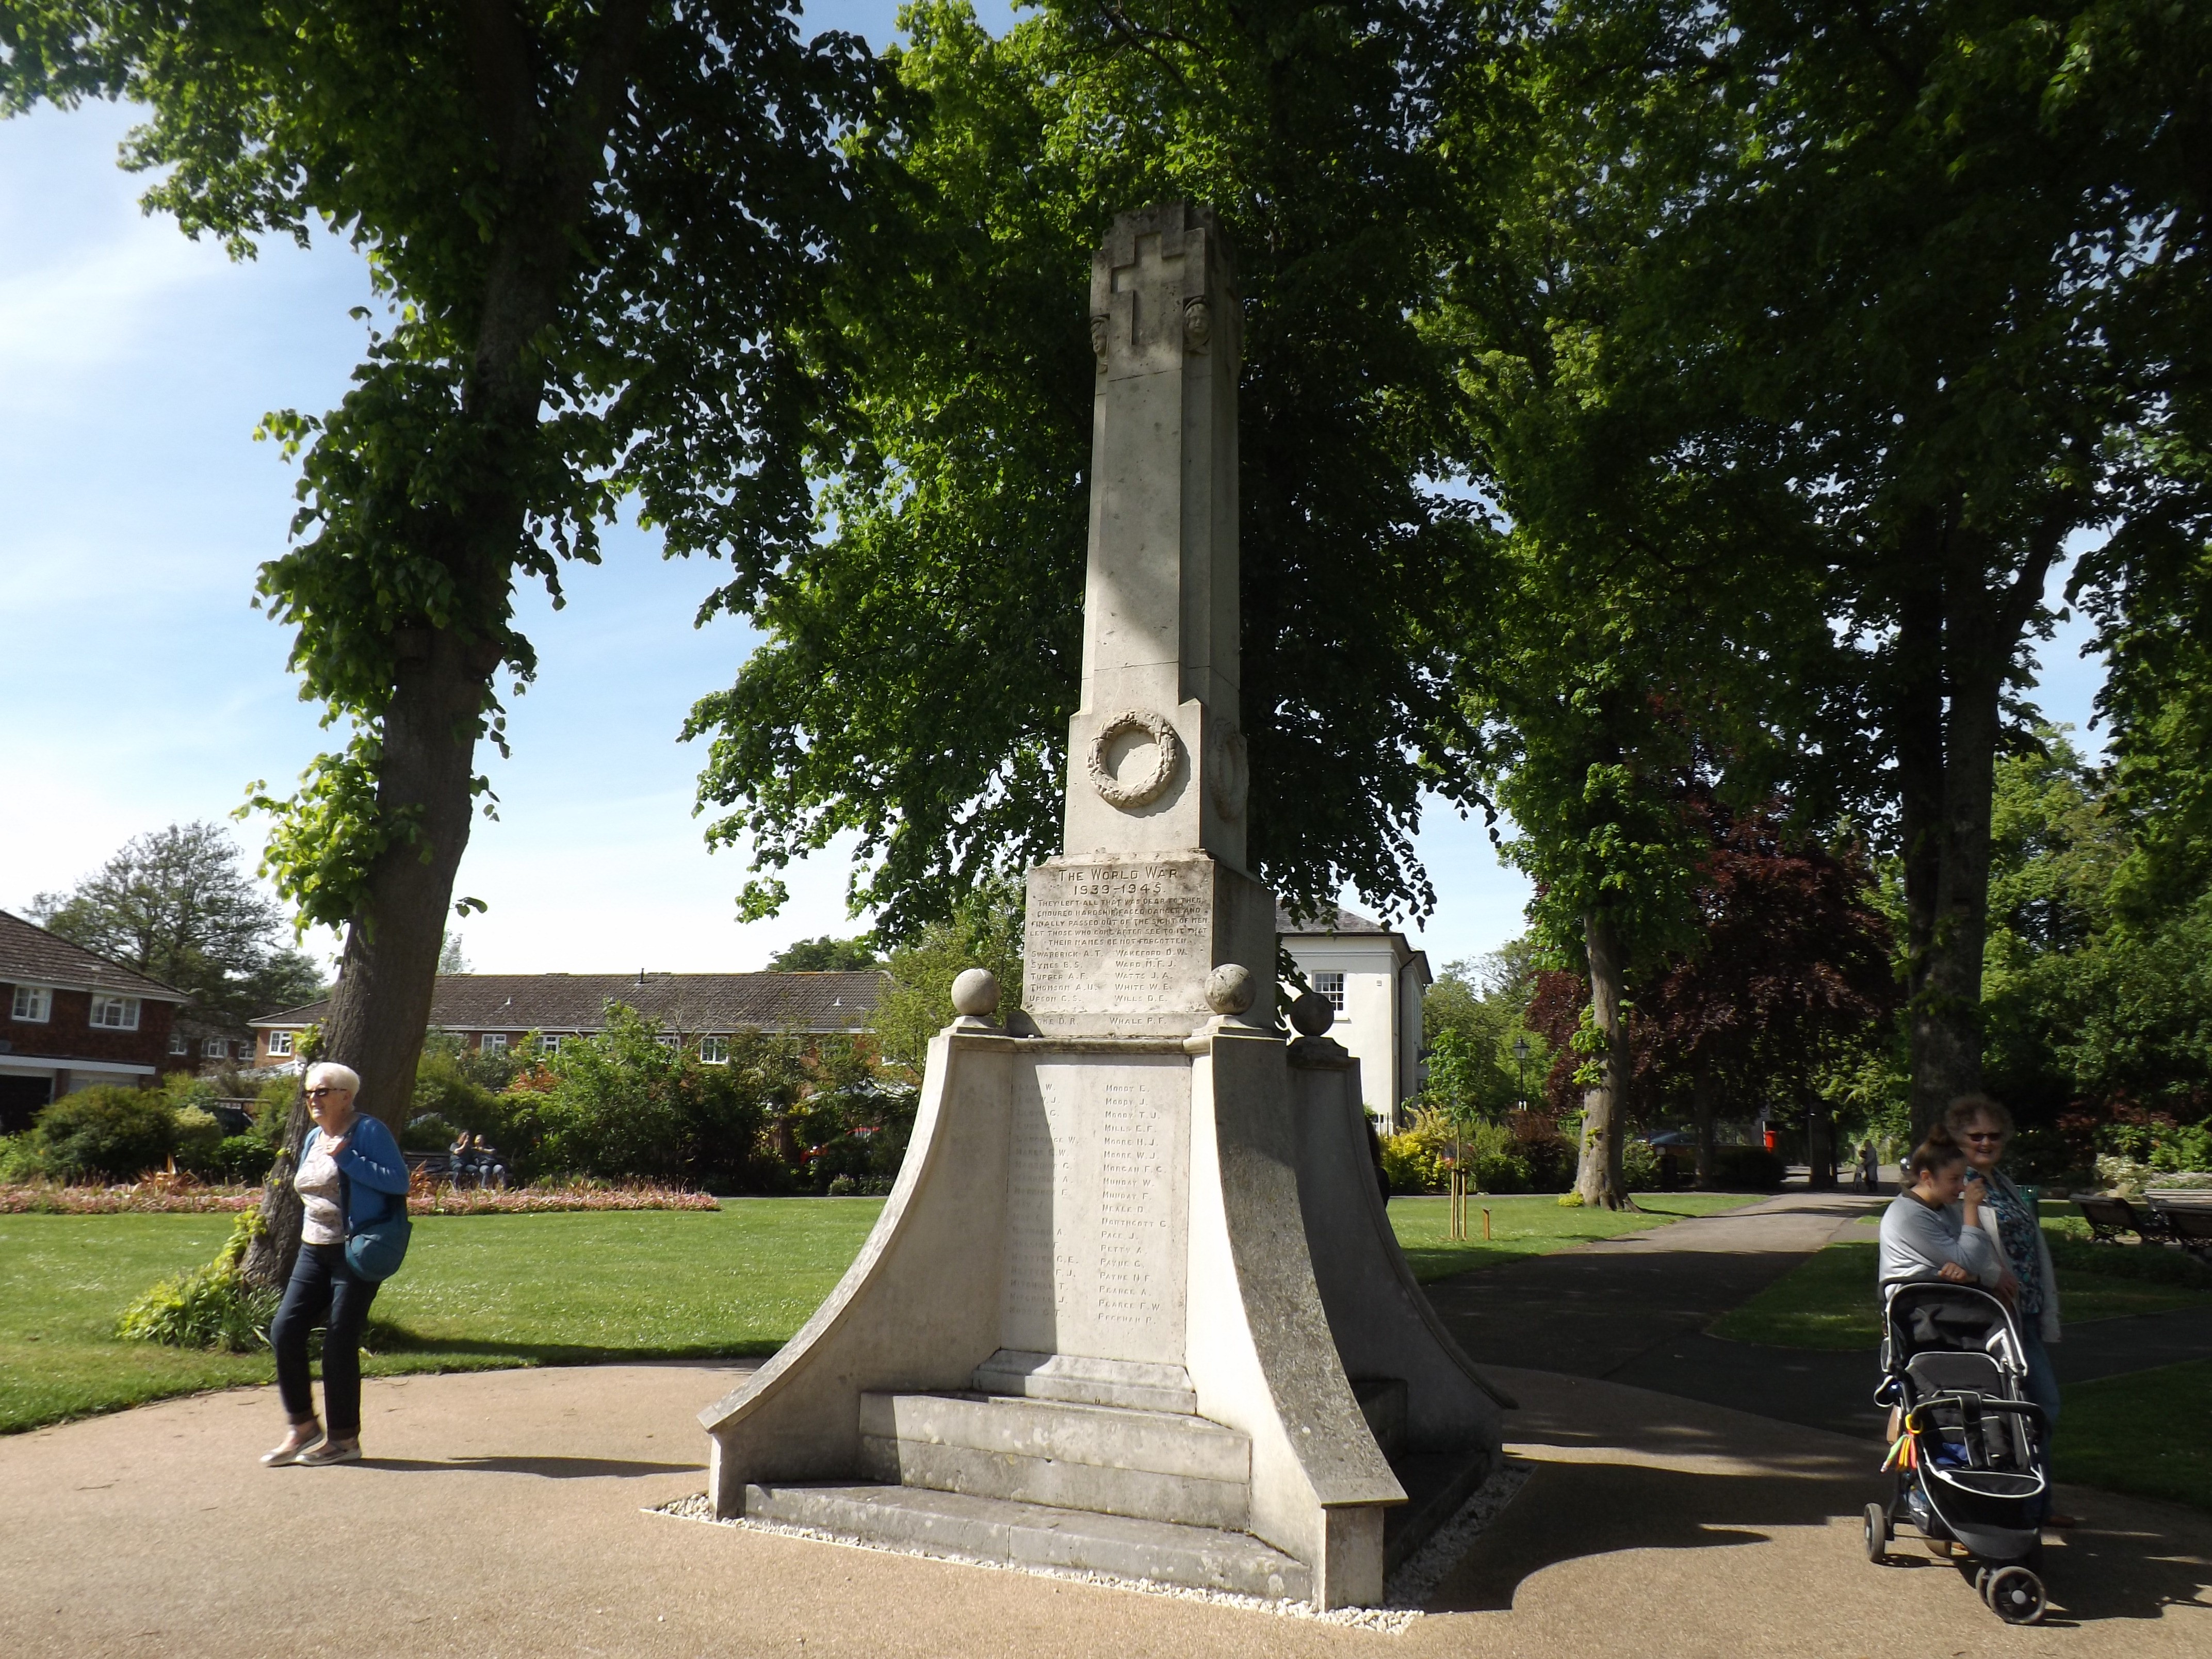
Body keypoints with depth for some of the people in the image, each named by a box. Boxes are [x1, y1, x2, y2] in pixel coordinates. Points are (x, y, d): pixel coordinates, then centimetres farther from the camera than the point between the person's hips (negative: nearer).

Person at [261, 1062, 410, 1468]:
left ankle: (344, 1439, 10)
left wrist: (346, 1158, -22)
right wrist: (307, 1236, 21)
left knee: (340, 1343, -3)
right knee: (285, 1330, -2)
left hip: (356, 1253, -8)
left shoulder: (369, 1132, -11)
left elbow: (399, 1182, -20)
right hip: (314, 1251, 8)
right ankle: (303, 1426, 13)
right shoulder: (314, 1138, 13)